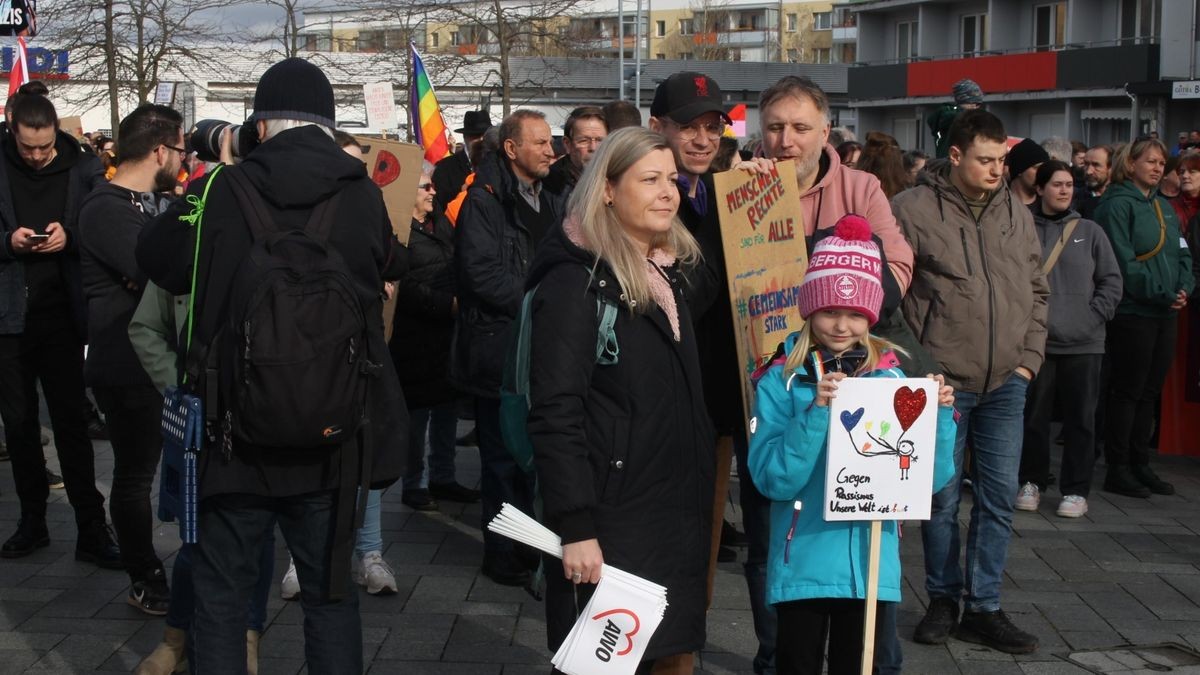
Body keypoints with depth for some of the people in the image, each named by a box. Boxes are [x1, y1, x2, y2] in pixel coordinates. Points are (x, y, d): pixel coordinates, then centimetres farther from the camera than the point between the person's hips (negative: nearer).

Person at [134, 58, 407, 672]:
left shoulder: (221, 191, -10)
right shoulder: (363, 198, -7)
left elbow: (155, 257, 7)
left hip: (234, 435, -1)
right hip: (330, 438, 2)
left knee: (221, 597, 12)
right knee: (330, 594, 15)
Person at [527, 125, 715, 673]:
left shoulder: (667, 271, 12)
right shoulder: (577, 279, -13)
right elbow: (556, 413, -19)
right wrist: (575, 526, -24)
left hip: (678, 512, 8)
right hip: (611, 519, -7)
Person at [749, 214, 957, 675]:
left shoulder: (890, 380, 1)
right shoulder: (782, 381, -6)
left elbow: (928, 479, 0)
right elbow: (773, 479, -17)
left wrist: (940, 415, -15)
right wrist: (816, 410, -26)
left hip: (873, 563, 2)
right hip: (803, 564, -2)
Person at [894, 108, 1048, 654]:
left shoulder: (1016, 214, 10)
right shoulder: (912, 209, -7)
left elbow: (1036, 291, 16)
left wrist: (1028, 359, 7)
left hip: (1005, 384, 5)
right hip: (940, 382, -4)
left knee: (999, 497, 7)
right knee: (942, 497, 5)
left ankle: (983, 608, 18)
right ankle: (943, 599, 22)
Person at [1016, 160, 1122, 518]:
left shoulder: (1090, 232, 6)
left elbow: (1112, 280, 7)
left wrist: (1095, 316, -3)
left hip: (1083, 344, 1)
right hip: (1035, 341, -1)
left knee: (1080, 419, 4)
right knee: (1034, 416, 8)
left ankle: (1076, 490, 13)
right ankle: (1031, 482, 22)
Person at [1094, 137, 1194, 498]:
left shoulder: (1165, 207, 16)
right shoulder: (1117, 204, -10)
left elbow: (1183, 255, 15)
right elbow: (1122, 262, -17)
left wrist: (1183, 289, -3)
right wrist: (1161, 292, -17)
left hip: (1164, 313, 8)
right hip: (1132, 312, -8)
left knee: (1149, 393, 12)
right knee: (1127, 392, -1)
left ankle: (1140, 465, 21)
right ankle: (1118, 470, 6)